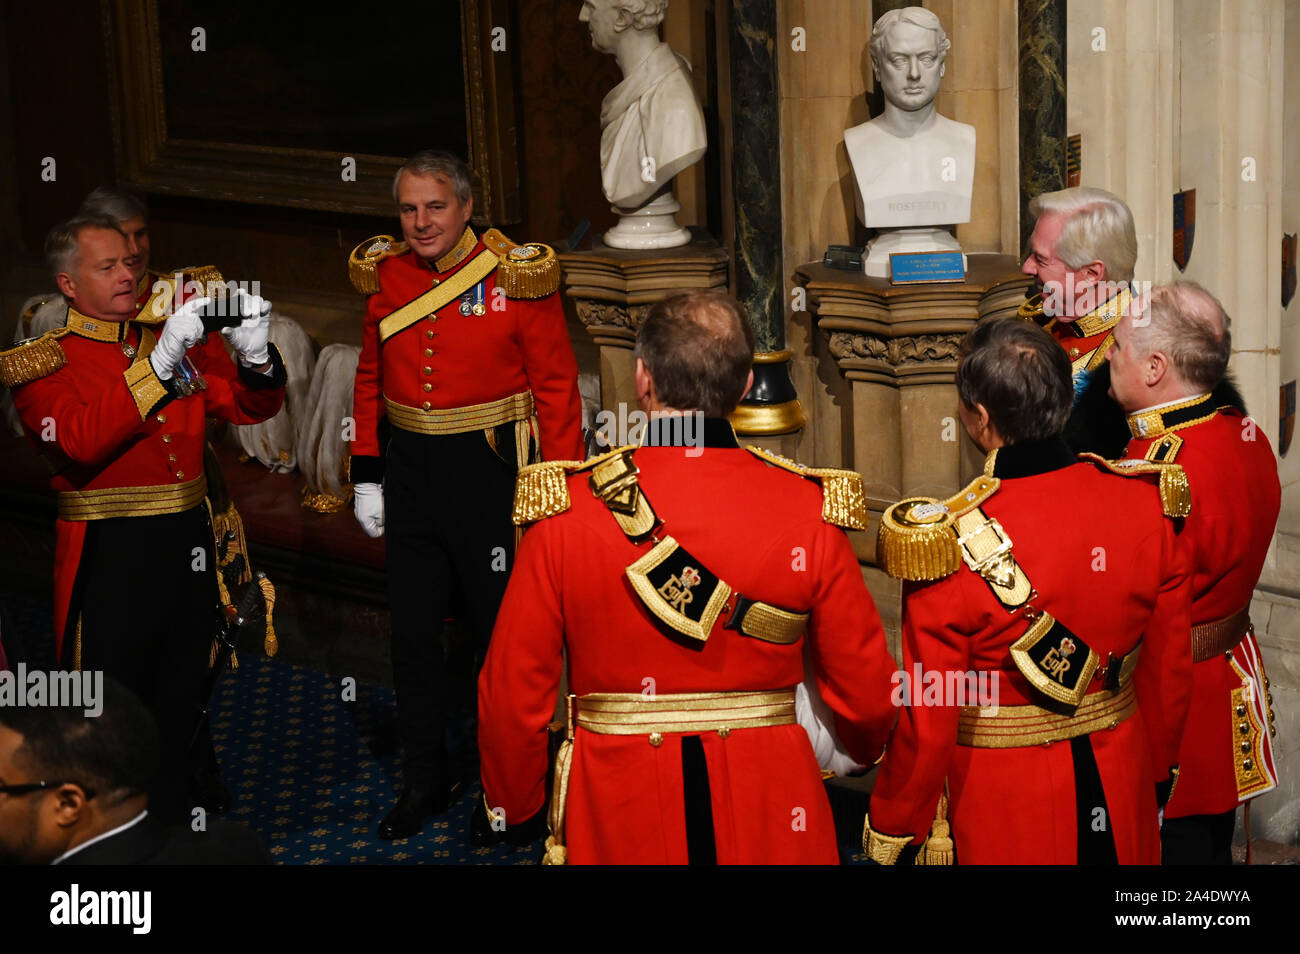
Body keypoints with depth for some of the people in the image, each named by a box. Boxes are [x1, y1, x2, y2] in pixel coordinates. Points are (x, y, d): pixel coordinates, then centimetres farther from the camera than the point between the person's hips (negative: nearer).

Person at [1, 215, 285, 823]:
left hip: (187, 548, 5)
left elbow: (250, 406, 11)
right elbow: (80, 442, -22)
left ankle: (169, 820, 28)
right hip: (108, 560, -5)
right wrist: (159, 363, -27)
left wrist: (254, 353, -11)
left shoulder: (173, 340, 12)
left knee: (179, 705, 14)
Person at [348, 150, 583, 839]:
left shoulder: (518, 277, -10)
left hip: (493, 472, -4)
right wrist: (366, 478, 10)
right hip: (411, 473, 4)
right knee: (413, 634, 10)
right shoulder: (385, 278, 3)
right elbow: (370, 383, 14)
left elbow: (555, 389, -8)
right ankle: (426, 777, 26)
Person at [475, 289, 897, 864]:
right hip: (769, 825, 1)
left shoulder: (569, 509, -13)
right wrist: (866, 749, 21)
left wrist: (509, 808, 10)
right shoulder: (808, 510, -10)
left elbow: (513, 693, -8)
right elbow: (866, 692, -3)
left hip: (615, 827, 0)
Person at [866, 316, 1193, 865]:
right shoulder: (1146, 504, -11)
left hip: (1003, 824, -4)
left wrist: (890, 832, -3)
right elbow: (1170, 672, 1)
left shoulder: (951, 545, -25)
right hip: (1123, 798, 4)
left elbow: (927, 724, -17)